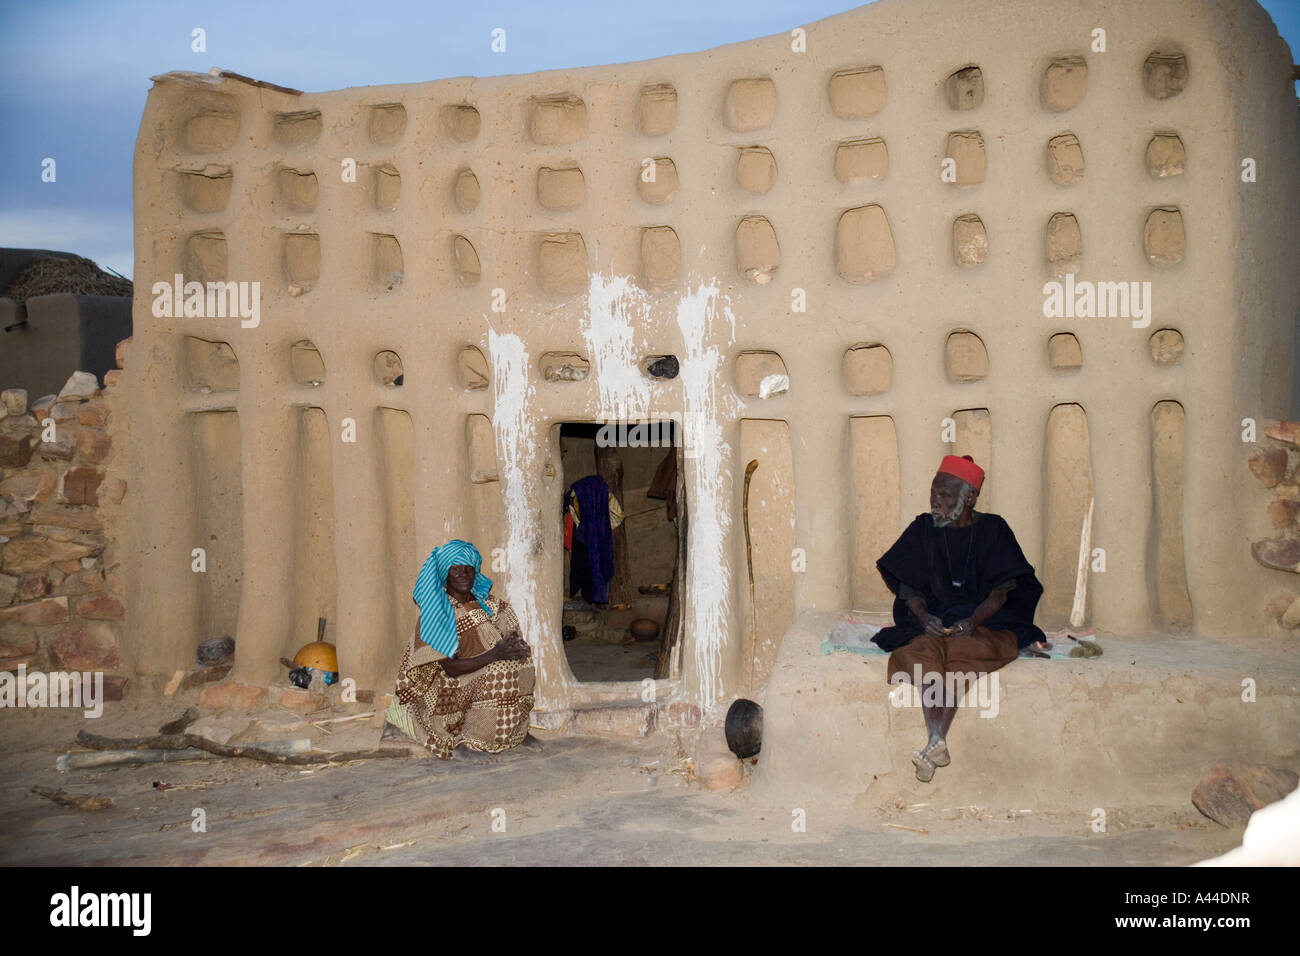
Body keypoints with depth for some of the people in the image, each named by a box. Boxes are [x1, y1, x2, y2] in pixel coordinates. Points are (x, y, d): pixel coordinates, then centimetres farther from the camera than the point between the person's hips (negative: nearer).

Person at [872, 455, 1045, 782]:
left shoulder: (992, 529, 3)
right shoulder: (923, 529, 9)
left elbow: (1004, 589, -2)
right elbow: (908, 585, 6)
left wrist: (973, 620, -20)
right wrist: (923, 616, -15)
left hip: (986, 619, -2)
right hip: (932, 617, 2)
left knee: (960, 650, -36)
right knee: (924, 648, -33)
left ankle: (935, 743, -47)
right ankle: (938, 742, -47)